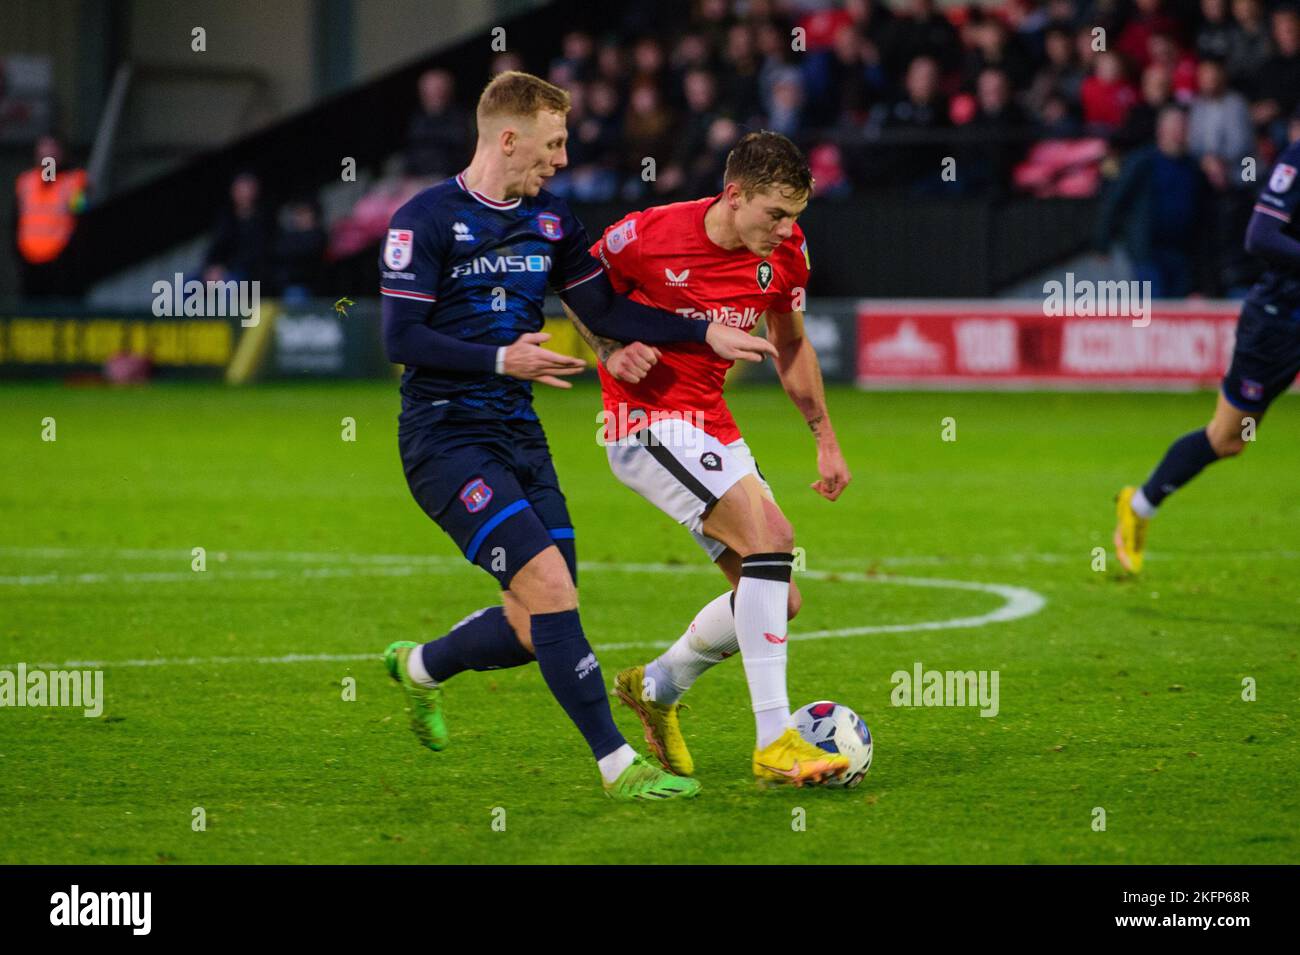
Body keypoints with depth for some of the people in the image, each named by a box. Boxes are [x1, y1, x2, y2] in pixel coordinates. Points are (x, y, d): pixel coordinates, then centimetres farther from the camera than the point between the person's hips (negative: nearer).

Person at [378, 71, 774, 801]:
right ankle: (617, 765, -14)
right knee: (549, 586, -19)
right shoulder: (425, 220, -10)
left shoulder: (551, 221, 10)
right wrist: (500, 361, -23)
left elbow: (606, 309, 9)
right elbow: (401, 339, -13)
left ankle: (421, 666, 35)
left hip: (519, 434, 7)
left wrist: (705, 333, 0)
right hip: (446, 435, -7)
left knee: (537, 627, 5)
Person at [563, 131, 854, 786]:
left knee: (778, 600, 5)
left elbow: (790, 345, 16)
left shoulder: (784, 252, 0)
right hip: (646, 423, -7)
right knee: (771, 536, -26)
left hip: (712, 426, 7)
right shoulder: (649, 235, -17)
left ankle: (655, 688, 30)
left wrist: (824, 438, 14)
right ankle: (775, 744, -26)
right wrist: (611, 349, -15)